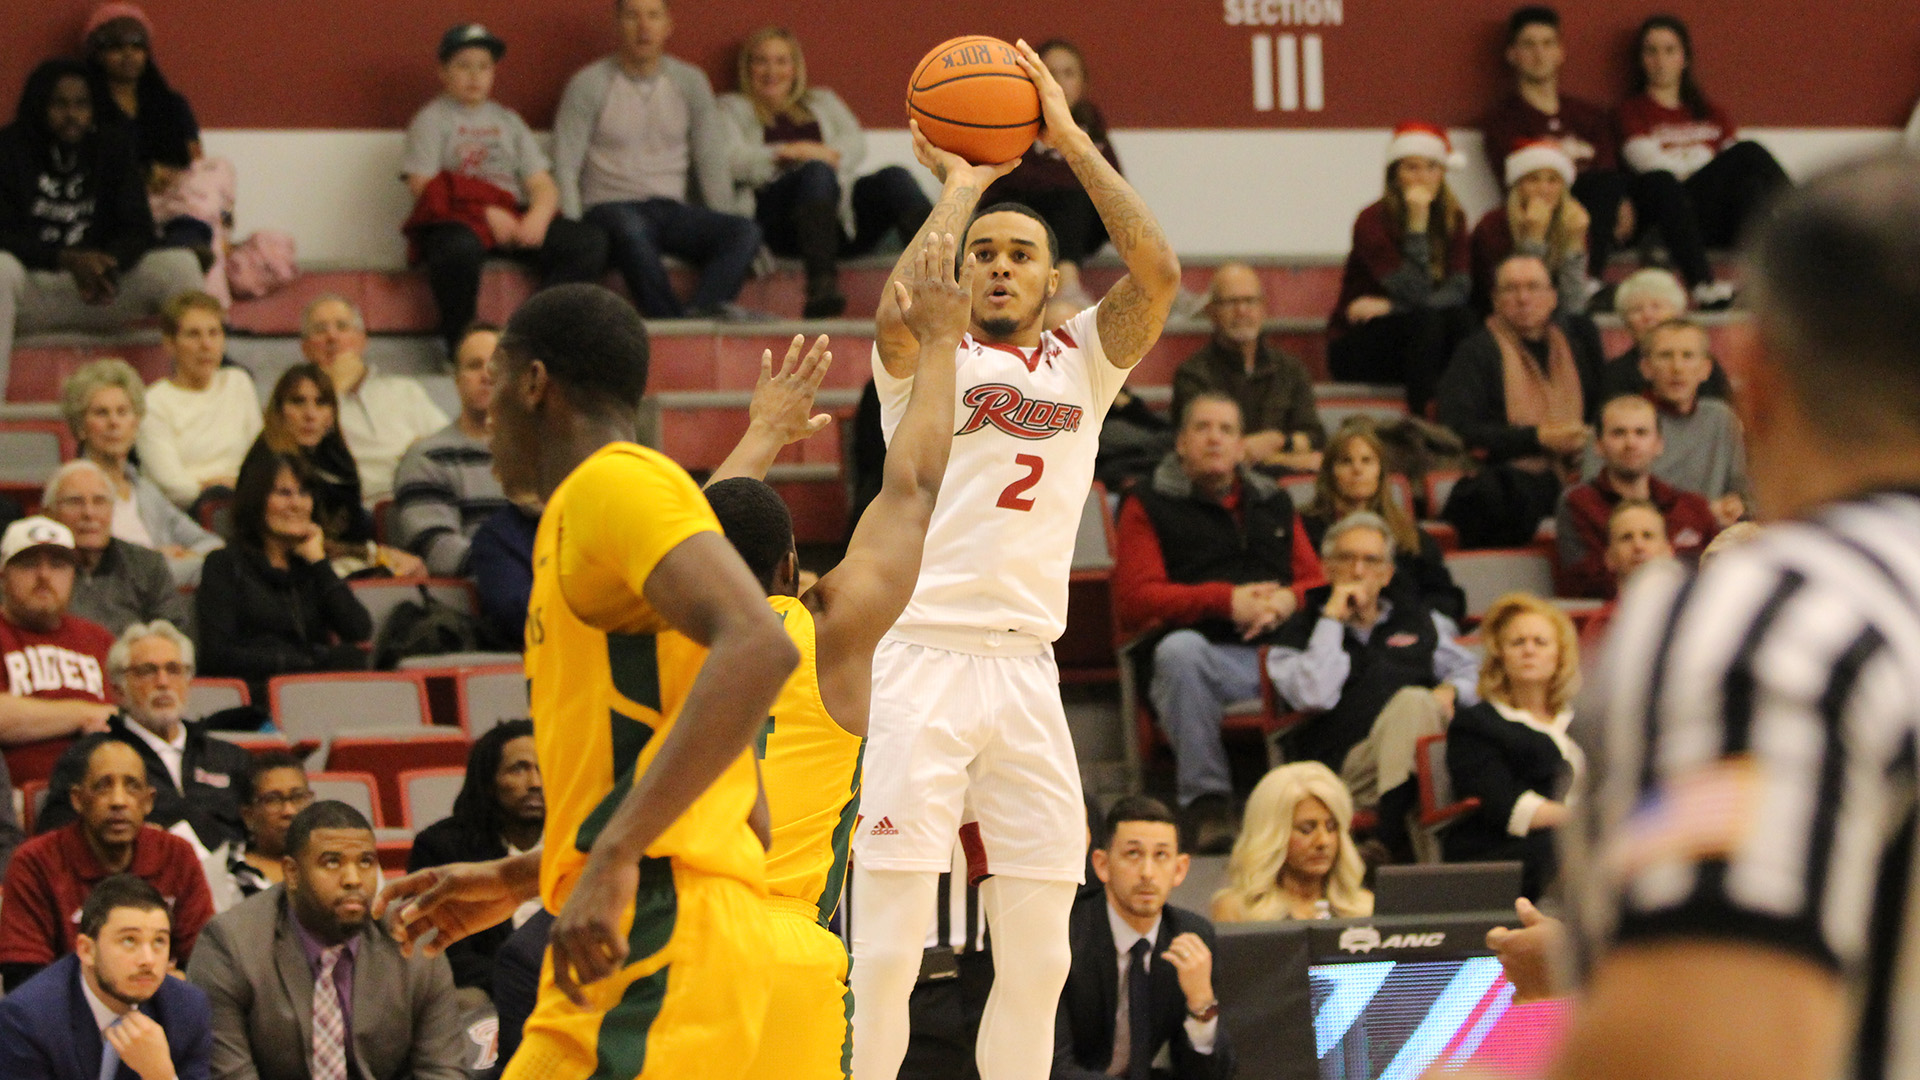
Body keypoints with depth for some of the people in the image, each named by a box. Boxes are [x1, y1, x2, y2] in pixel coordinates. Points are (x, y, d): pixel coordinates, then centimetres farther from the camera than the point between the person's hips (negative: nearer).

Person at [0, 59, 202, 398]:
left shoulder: (112, 147, 7)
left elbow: (139, 230, 2)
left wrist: (108, 263, -21)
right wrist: (68, 259, -26)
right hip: (32, 291, -4)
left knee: (180, 264, -17)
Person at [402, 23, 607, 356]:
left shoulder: (507, 120, 24)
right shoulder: (432, 119, 9)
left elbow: (542, 184, 15)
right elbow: (422, 185, -5)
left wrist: (539, 216, -10)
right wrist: (486, 213, -14)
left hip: (515, 218, 5)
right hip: (456, 217, -5)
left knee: (590, 243, -18)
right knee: (459, 249, -42)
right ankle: (459, 343, -20)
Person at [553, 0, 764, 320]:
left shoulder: (690, 82, 13)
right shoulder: (589, 84, 2)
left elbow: (712, 163, 12)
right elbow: (565, 169, -3)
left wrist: (723, 232, -1)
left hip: (672, 210, 4)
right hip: (611, 207, -4)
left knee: (746, 231, -26)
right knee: (631, 231, -41)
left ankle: (702, 310, -48)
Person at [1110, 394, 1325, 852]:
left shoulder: (1275, 503, 28)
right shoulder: (1149, 504, 14)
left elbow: (1318, 582, 21)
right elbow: (1134, 599, 1)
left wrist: (1288, 600, -5)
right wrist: (1225, 602, -10)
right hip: (1205, 651, -3)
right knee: (1179, 649, -40)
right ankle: (1206, 802, -34)